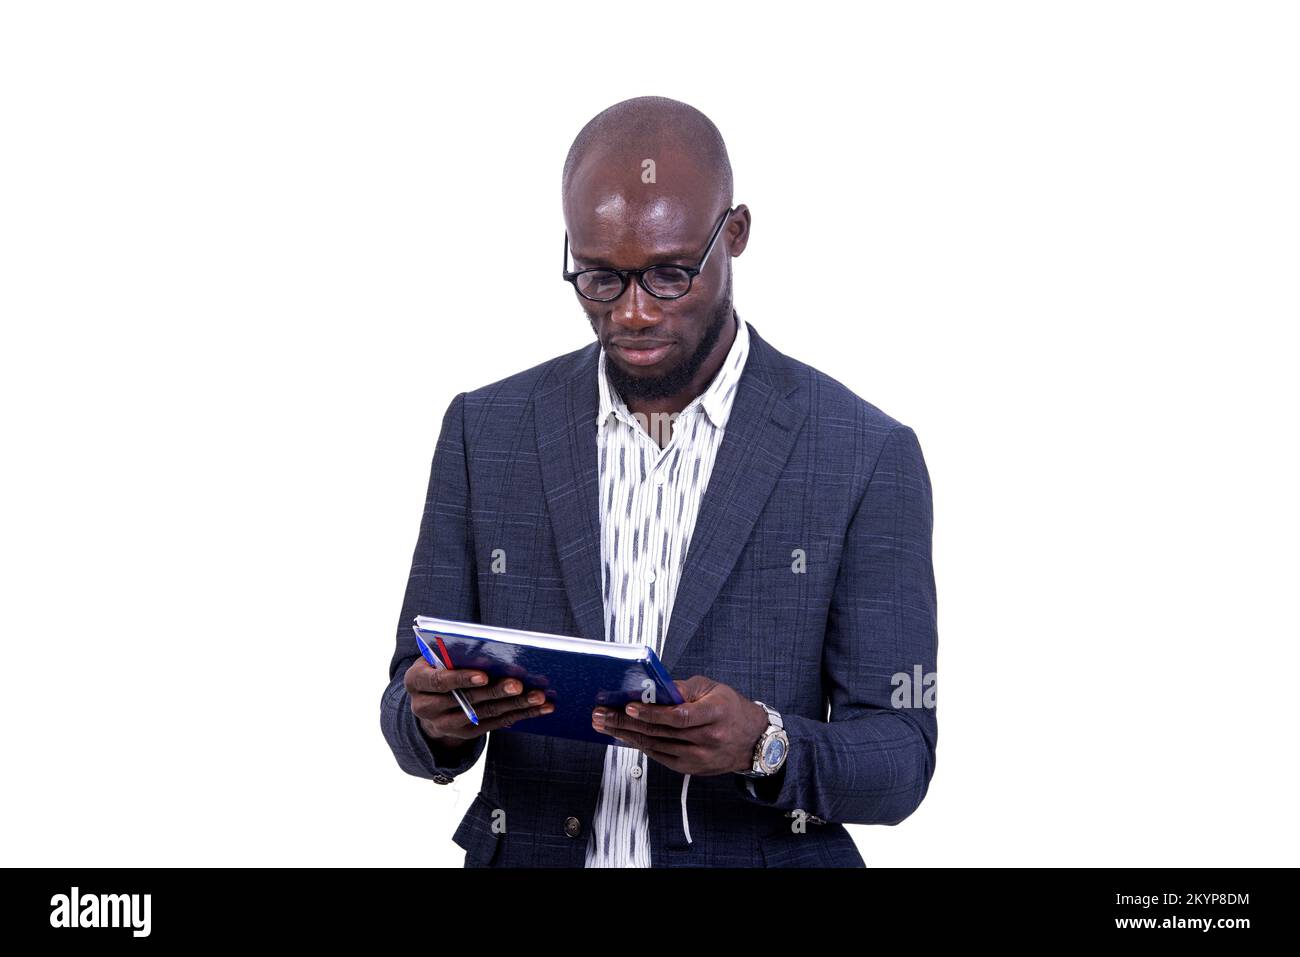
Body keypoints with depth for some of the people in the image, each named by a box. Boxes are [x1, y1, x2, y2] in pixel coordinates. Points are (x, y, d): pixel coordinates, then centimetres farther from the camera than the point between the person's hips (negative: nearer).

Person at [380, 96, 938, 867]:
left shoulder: (866, 456, -3)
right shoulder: (487, 432, 4)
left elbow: (898, 759, -3)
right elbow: (413, 714, 7)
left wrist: (764, 747, -21)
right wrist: (436, 717, -15)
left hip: (762, 856, -3)